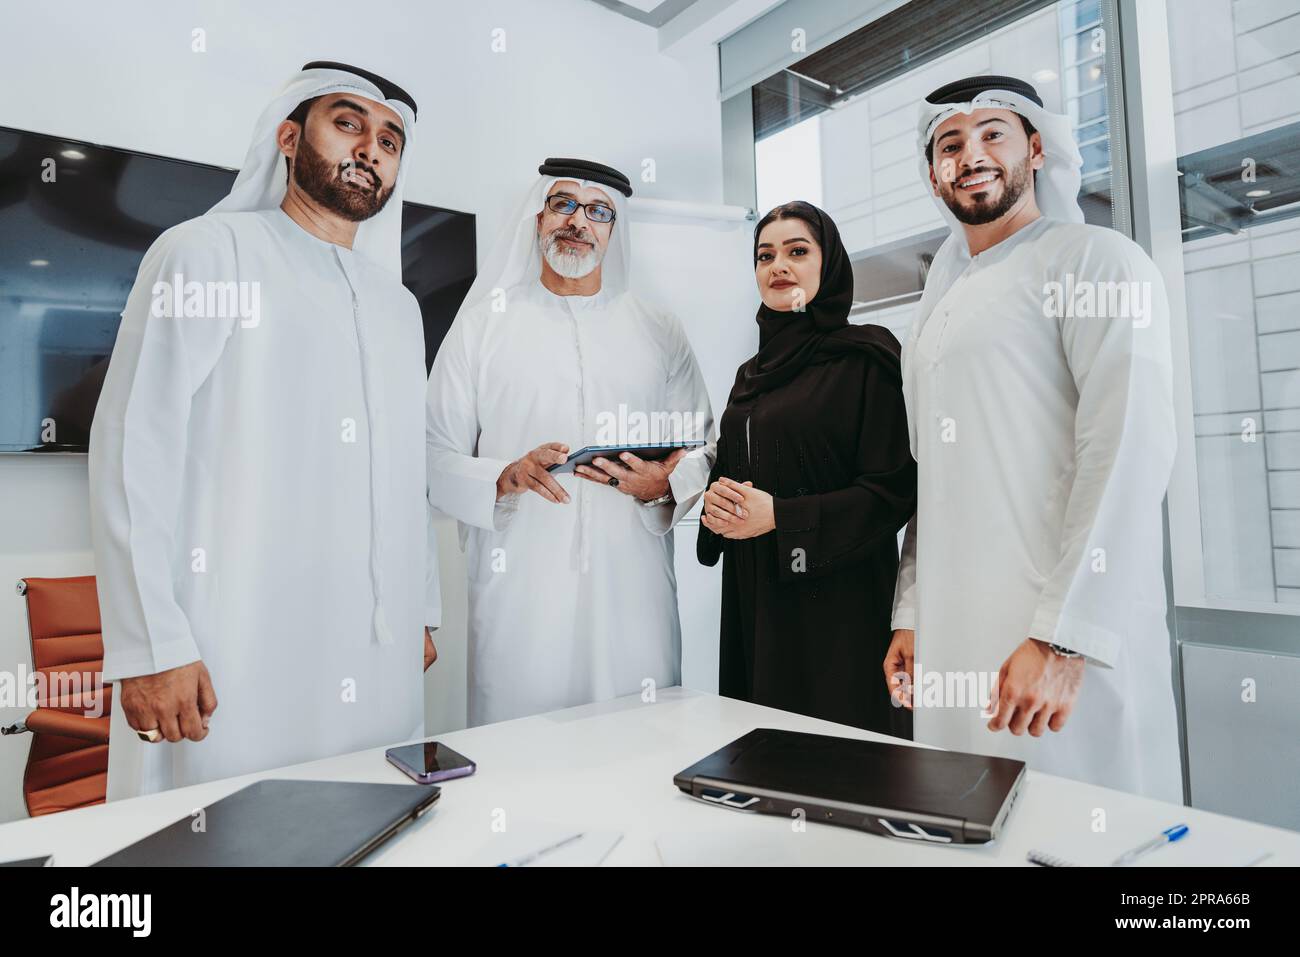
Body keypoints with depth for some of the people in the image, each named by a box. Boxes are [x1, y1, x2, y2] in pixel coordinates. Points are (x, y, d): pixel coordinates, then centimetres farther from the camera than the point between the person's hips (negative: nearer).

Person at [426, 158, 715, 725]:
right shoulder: (482, 324, 8)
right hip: (519, 600, -1)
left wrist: (663, 486, -10)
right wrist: (505, 478, -15)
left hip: (634, 598, 2)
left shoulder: (659, 331, 13)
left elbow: (703, 447, 11)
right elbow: (436, 459, 4)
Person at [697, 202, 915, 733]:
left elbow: (894, 489, -11)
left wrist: (780, 516, -19)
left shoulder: (864, 357, -5)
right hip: (754, 596, 6)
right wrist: (716, 501, -4)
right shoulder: (751, 373, 15)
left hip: (835, 598, -6)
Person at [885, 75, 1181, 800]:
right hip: (953, 645, 6)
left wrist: (1065, 637, -20)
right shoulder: (941, 309, 19)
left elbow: (1131, 446, -13)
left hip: (1062, 640, -6)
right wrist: (910, 616, 11)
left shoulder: (1093, 260, -1)